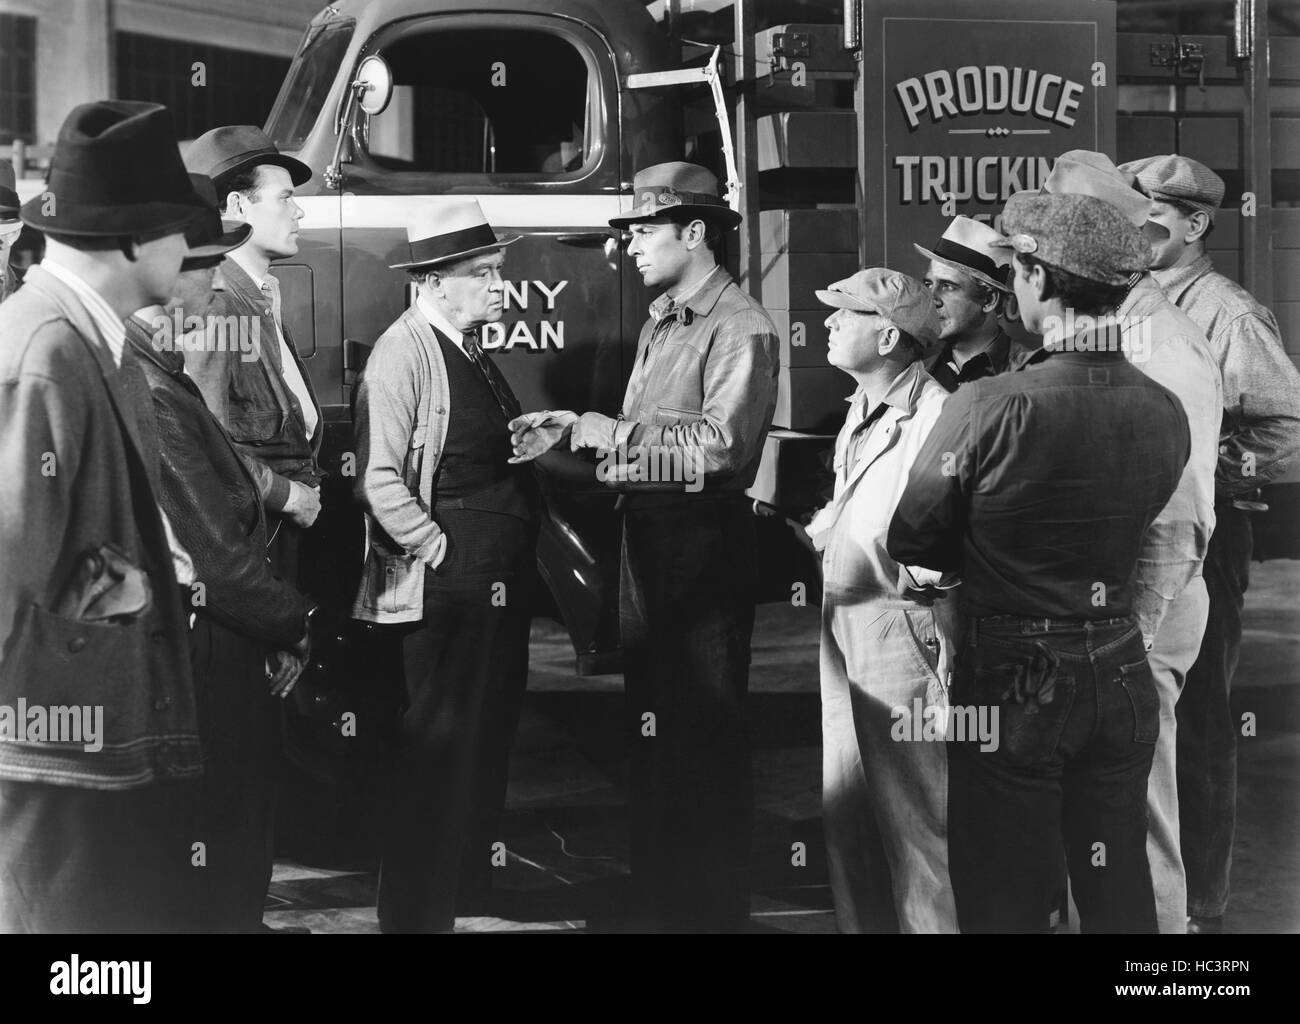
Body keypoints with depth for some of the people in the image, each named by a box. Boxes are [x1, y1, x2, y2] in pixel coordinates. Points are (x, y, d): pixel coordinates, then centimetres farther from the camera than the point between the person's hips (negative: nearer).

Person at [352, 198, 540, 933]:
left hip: (502, 583, 10)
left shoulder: (473, 353, 15)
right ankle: (417, 910, 9)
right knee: (441, 753, -3)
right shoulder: (404, 351, -14)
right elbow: (379, 479, -21)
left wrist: (535, 439, 6)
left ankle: (467, 891, 31)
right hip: (447, 588, -9)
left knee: (489, 741, 17)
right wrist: (444, 553, -18)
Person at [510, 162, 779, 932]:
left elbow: (724, 442, -24)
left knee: (707, 729, 1)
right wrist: (573, 431, 3)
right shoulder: (661, 322, 15)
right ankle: (656, 899, 29)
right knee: (651, 720, 16)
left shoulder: (741, 328, -13)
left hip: (705, 537, -9)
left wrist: (617, 432, -20)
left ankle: (713, 906, 12)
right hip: (647, 532, 9)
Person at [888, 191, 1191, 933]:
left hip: (1014, 684, -4)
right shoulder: (1166, 412, -5)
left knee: (1007, 899, 9)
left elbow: (911, 542, -9)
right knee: (1121, 896, 16)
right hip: (1123, 677, 4)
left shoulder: (990, 407, -20)